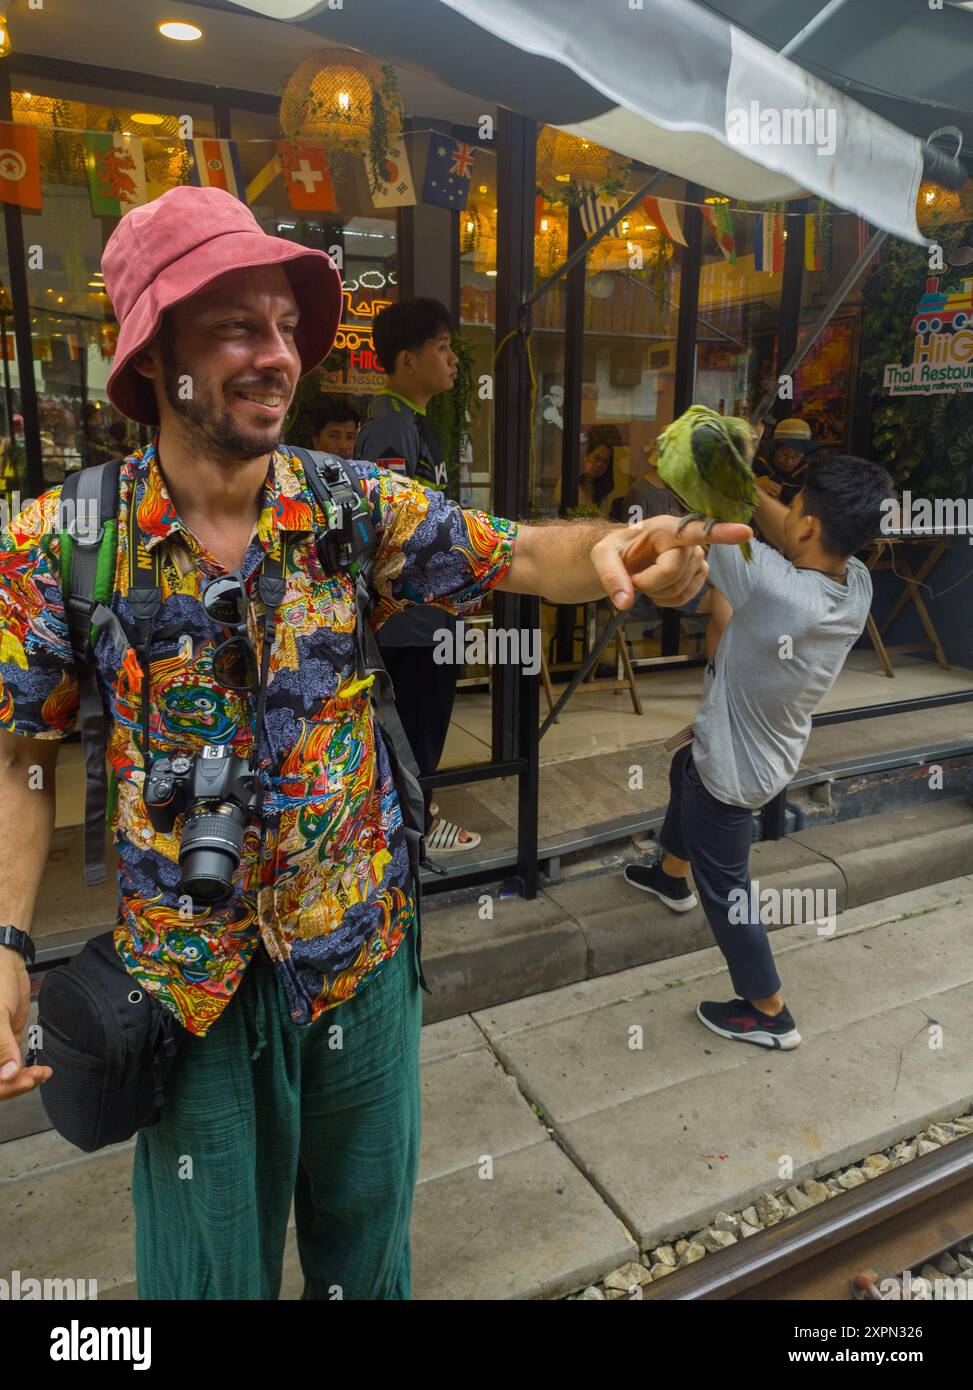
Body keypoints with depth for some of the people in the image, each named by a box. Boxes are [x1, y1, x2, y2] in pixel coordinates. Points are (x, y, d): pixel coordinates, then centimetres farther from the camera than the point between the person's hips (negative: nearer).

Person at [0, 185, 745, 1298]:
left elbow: (520, 556, -11)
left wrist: (611, 549, -33)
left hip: (362, 950, 2)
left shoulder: (364, 509, -9)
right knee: (210, 1260, 21)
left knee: (364, 1229, 25)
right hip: (188, 974, -1)